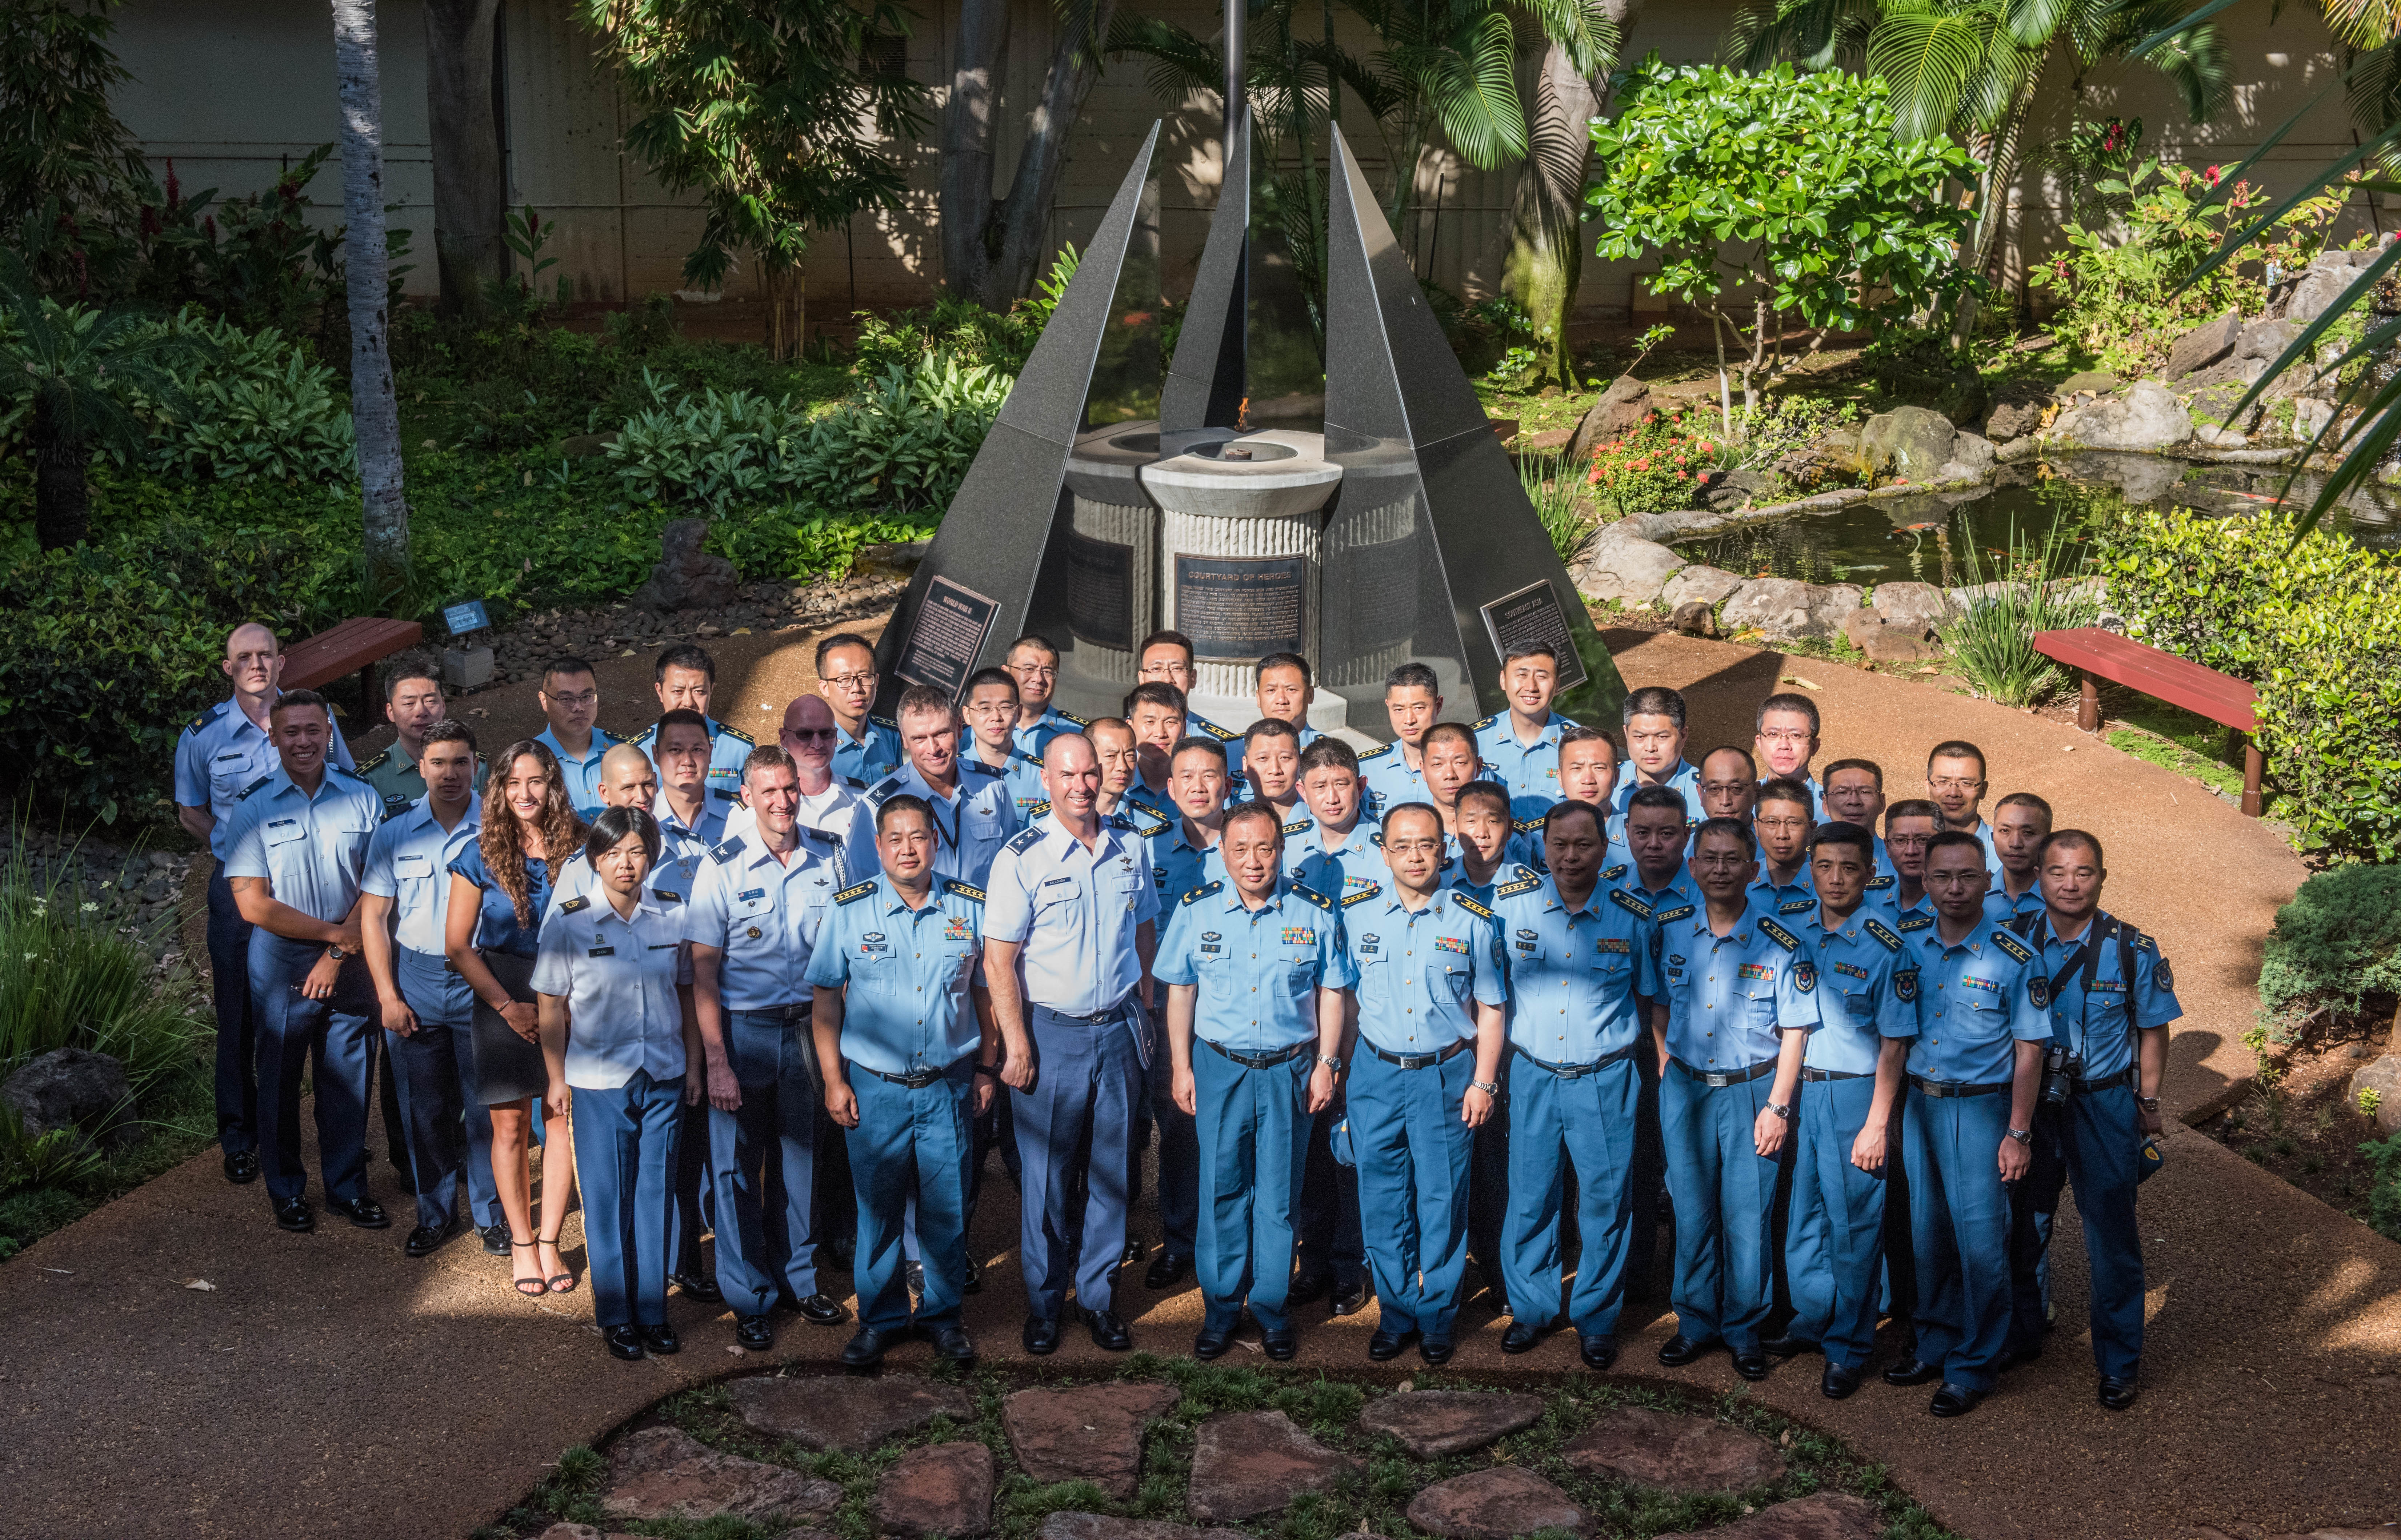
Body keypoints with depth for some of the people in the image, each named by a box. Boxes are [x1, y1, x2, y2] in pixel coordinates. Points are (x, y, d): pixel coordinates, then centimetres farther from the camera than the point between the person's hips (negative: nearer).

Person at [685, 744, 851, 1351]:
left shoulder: (827, 863, 3)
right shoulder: (723, 867, -7)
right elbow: (703, 970, -9)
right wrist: (717, 1062, -14)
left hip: (806, 1028, 3)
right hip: (741, 1029, -3)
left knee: (800, 1156, 12)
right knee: (738, 1165, 4)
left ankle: (799, 1280, 27)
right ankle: (748, 1299, 16)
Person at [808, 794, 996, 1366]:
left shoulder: (971, 908, 1)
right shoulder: (848, 911, -3)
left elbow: (986, 991, 10)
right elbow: (826, 998, 1)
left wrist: (987, 1067, 9)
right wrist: (833, 1079, -3)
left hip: (948, 1087, 1)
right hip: (874, 1087, -1)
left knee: (947, 1208, 8)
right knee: (877, 1209, 7)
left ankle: (942, 1314, 24)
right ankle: (880, 1318, 22)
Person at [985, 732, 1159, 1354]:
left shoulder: (1130, 850, 5)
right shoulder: (1021, 858, -8)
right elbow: (999, 959, -9)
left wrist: (1139, 1010, 11)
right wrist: (1017, 1045, -13)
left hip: (1118, 1030, 4)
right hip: (1050, 1030, -3)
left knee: (1112, 1169, 9)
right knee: (1045, 1174, 4)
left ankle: (1099, 1295, 21)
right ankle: (1043, 1303, 17)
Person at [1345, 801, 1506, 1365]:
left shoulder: (1473, 921, -1)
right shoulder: (1358, 915, 2)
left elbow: (1491, 1009, 5)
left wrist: (1483, 1081, -1)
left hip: (1448, 1075, -1)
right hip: (1376, 1073, 1)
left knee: (1443, 1200, 3)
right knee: (1384, 1200, 6)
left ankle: (1437, 1317, 18)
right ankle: (1396, 1313, 20)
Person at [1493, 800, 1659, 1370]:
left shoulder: (1634, 917, -6)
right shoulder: (1510, 905, -4)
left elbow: (1653, 997, 6)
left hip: (1606, 1080, -1)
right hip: (1532, 1074, 1)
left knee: (1605, 1201, 5)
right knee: (1530, 1197, 9)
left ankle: (1597, 1317, 22)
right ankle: (1531, 1307, 27)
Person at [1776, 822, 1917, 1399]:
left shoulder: (1885, 946, -11)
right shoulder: (1795, 931, 3)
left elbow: (1894, 1043, -10)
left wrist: (1877, 1124, -13)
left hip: (1854, 1092, -5)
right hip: (1797, 1087, 5)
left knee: (1852, 1221, 3)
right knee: (1802, 1210, 13)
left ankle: (1848, 1347, 16)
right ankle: (1811, 1321, 31)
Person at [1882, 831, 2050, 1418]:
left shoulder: (2014, 959, -9)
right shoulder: (1910, 948, 3)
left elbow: (2029, 1050, -7)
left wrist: (2018, 1134, -10)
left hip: (1979, 1108, -4)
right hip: (1917, 1102, 5)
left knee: (1980, 1239, -1)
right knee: (1926, 1233, 13)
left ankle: (1974, 1366, 12)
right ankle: (1935, 1346, 28)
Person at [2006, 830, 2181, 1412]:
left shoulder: (2133, 950, -9)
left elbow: (2152, 1030, 3)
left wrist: (2148, 1101, 2)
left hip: (2105, 1105, -2)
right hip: (2027, 1101, 2)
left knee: (2111, 1236, 4)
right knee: (2019, 1227, 12)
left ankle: (2119, 1364, 19)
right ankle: (2019, 1337, 33)